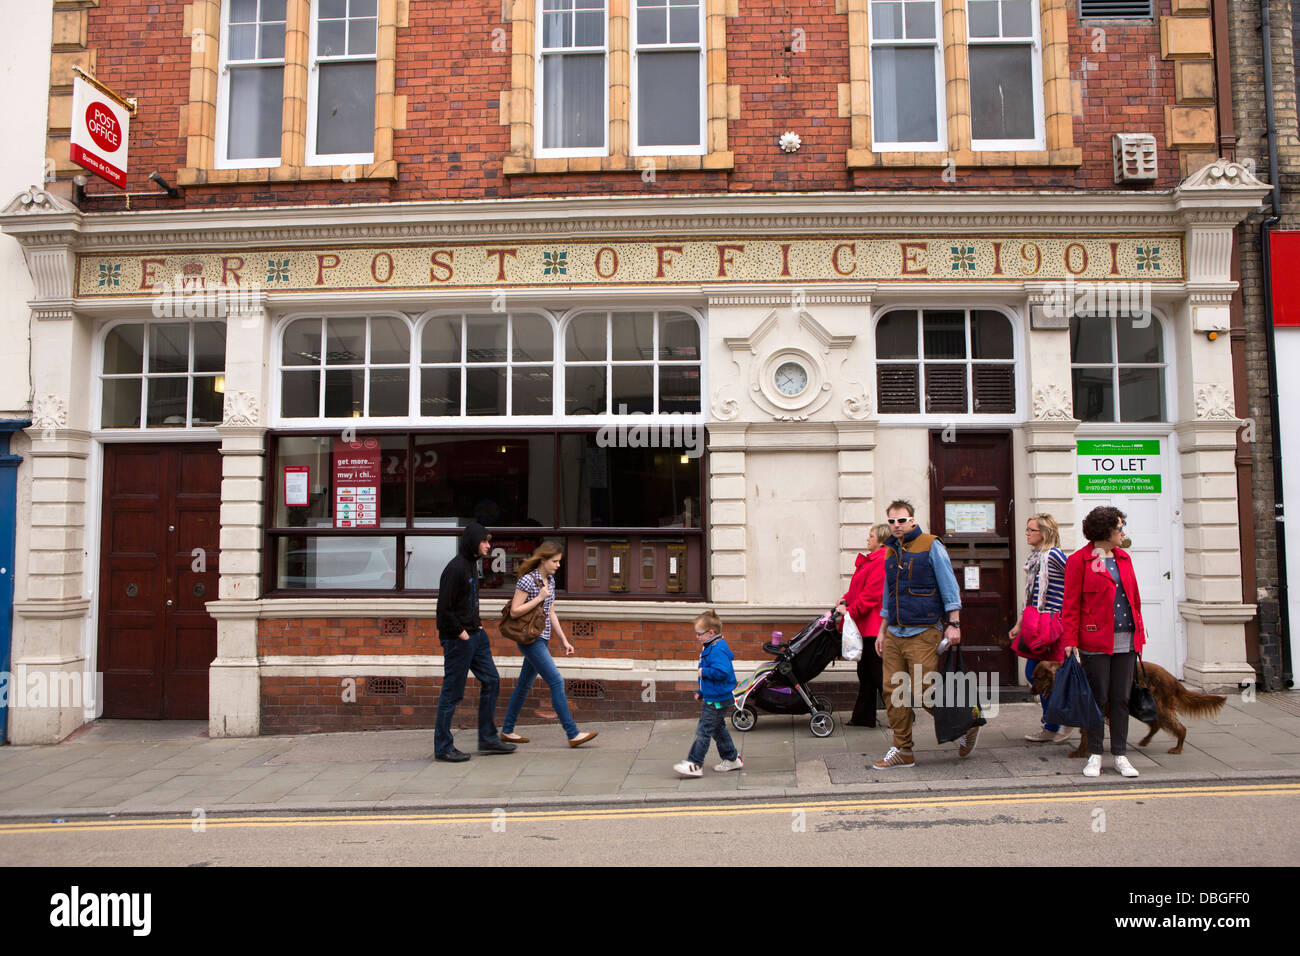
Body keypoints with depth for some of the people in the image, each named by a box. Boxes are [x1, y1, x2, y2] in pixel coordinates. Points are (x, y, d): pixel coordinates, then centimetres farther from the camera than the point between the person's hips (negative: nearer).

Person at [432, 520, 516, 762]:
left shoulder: (471, 564, 11)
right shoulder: (455, 567, -18)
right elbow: (444, 607, -21)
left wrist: (477, 625, 12)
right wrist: (460, 633, -16)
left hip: (475, 635, 10)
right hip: (457, 640, -9)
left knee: (491, 681, 11)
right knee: (452, 692, 0)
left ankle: (488, 738, 20)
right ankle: (442, 747, 11)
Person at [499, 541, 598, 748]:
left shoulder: (550, 580, 11)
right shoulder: (527, 580, -14)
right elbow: (514, 612, -16)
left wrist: (564, 640, 16)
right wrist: (539, 598, -18)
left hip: (542, 640, 9)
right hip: (530, 640, -9)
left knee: (524, 684, 14)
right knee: (557, 682, -11)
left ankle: (507, 731, 24)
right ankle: (573, 734, -8)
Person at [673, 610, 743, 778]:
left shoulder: (718, 650, -22)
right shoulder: (710, 648, 12)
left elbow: (722, 671, -34)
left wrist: (704, 672, -22)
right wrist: (701, 691, 22)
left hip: (718, 700, -11)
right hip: (714, 697, 11)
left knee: (704, 730, -7)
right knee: (718, 729, 20)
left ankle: (694, 764, -3)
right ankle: (732, 759, 31)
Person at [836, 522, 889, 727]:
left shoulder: (882, 561, -15)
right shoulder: (870, 560, 17)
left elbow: (872, 594, -20)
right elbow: (859, 588, 21)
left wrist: (850, 611, -17)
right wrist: (846, 600, 6)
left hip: (875, 626, -10)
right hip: (866, 626, 10)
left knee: (880, 673, -4)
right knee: (866, 672, 12)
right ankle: (863, 717, 18)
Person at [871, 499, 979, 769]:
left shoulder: (931, 546, -3)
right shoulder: (890, 552, 15)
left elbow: (949, 587, -6)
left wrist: (953, 624, -13)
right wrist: (882, 630, 20)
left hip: (923, 634, -6)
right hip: (894, 634, 6)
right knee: (893, 691, 1)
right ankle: (903, 751, 10)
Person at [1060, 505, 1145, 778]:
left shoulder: (1124, 558, 14)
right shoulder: (1079, 560, -5)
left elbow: (1135, 599, 17)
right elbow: (1070, 605, -6)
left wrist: (1139, 634, 12)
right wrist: (1070, 641, -11)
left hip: (1126, 641, 5)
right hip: (1096, 642, -5)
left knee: (1121, 699, 9)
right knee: (1098, 699, 1)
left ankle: (1120, 755, 17)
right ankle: (1095, 755, 13)